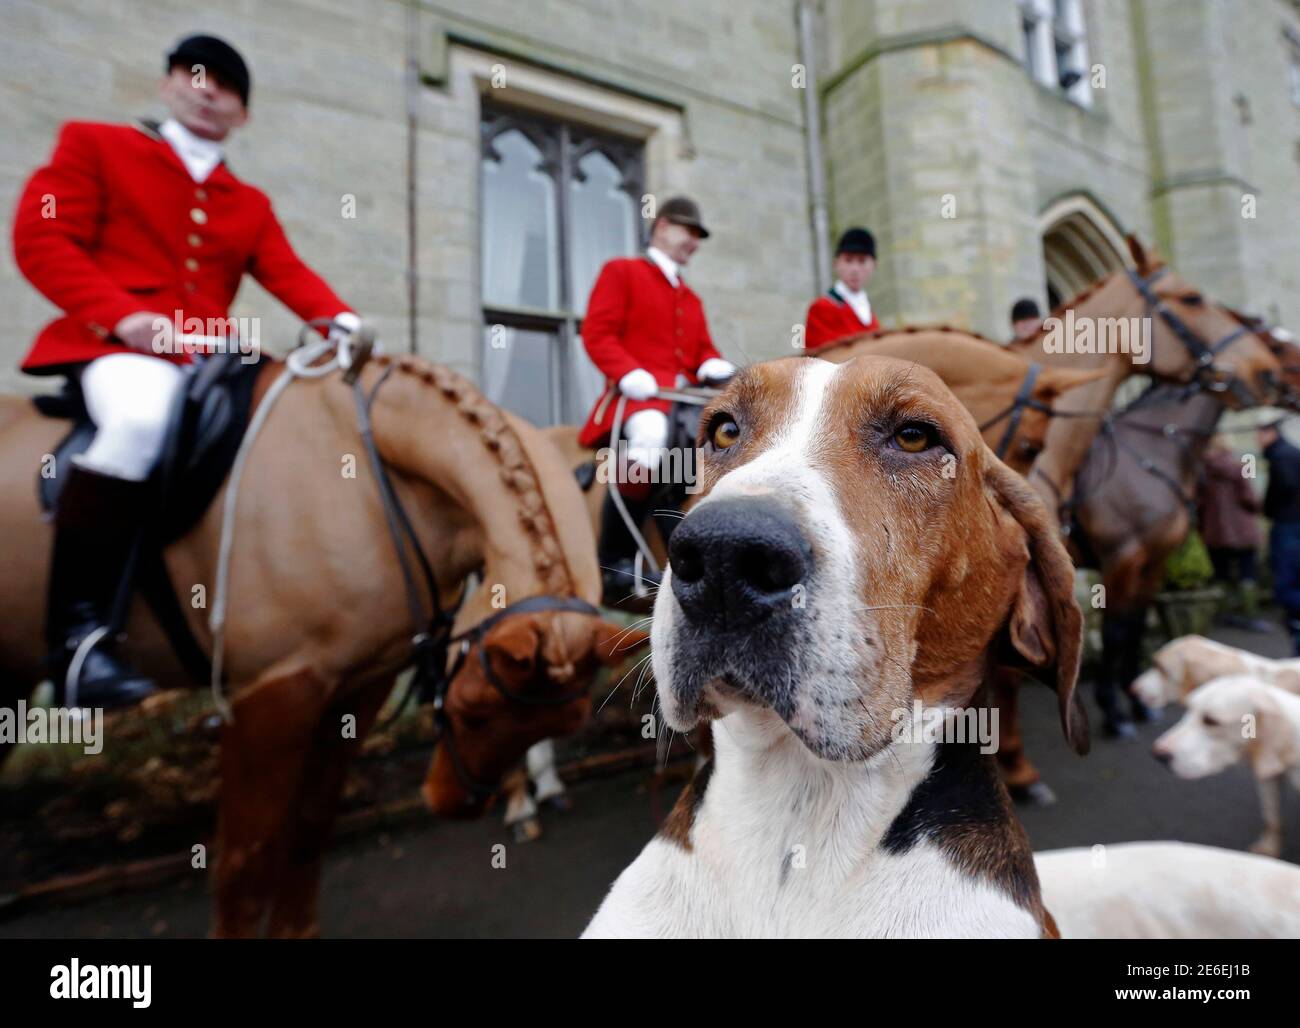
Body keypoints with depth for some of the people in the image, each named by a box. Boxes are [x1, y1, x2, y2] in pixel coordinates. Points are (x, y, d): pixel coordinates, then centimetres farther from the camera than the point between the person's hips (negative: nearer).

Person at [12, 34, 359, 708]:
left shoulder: (250, 205, 24)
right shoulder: (95, 145, 15)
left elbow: (287, 274, 7)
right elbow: (41, 238, 3)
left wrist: (340, 319, -17)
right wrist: (123, 314, -17)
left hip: (210, 356, 5)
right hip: (114, 343, -4)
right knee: (142, 414, -38)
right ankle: (75, 630, -29)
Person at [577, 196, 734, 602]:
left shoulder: (691, 298, 33)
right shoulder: (621, 271, 13)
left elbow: (703, 349, 25)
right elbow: (596, 333, 0)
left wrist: (715, 366, -1)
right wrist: (630, 374, -19)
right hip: (640, 394, -7)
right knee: (651, 432, -39)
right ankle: (613, 564, -27)